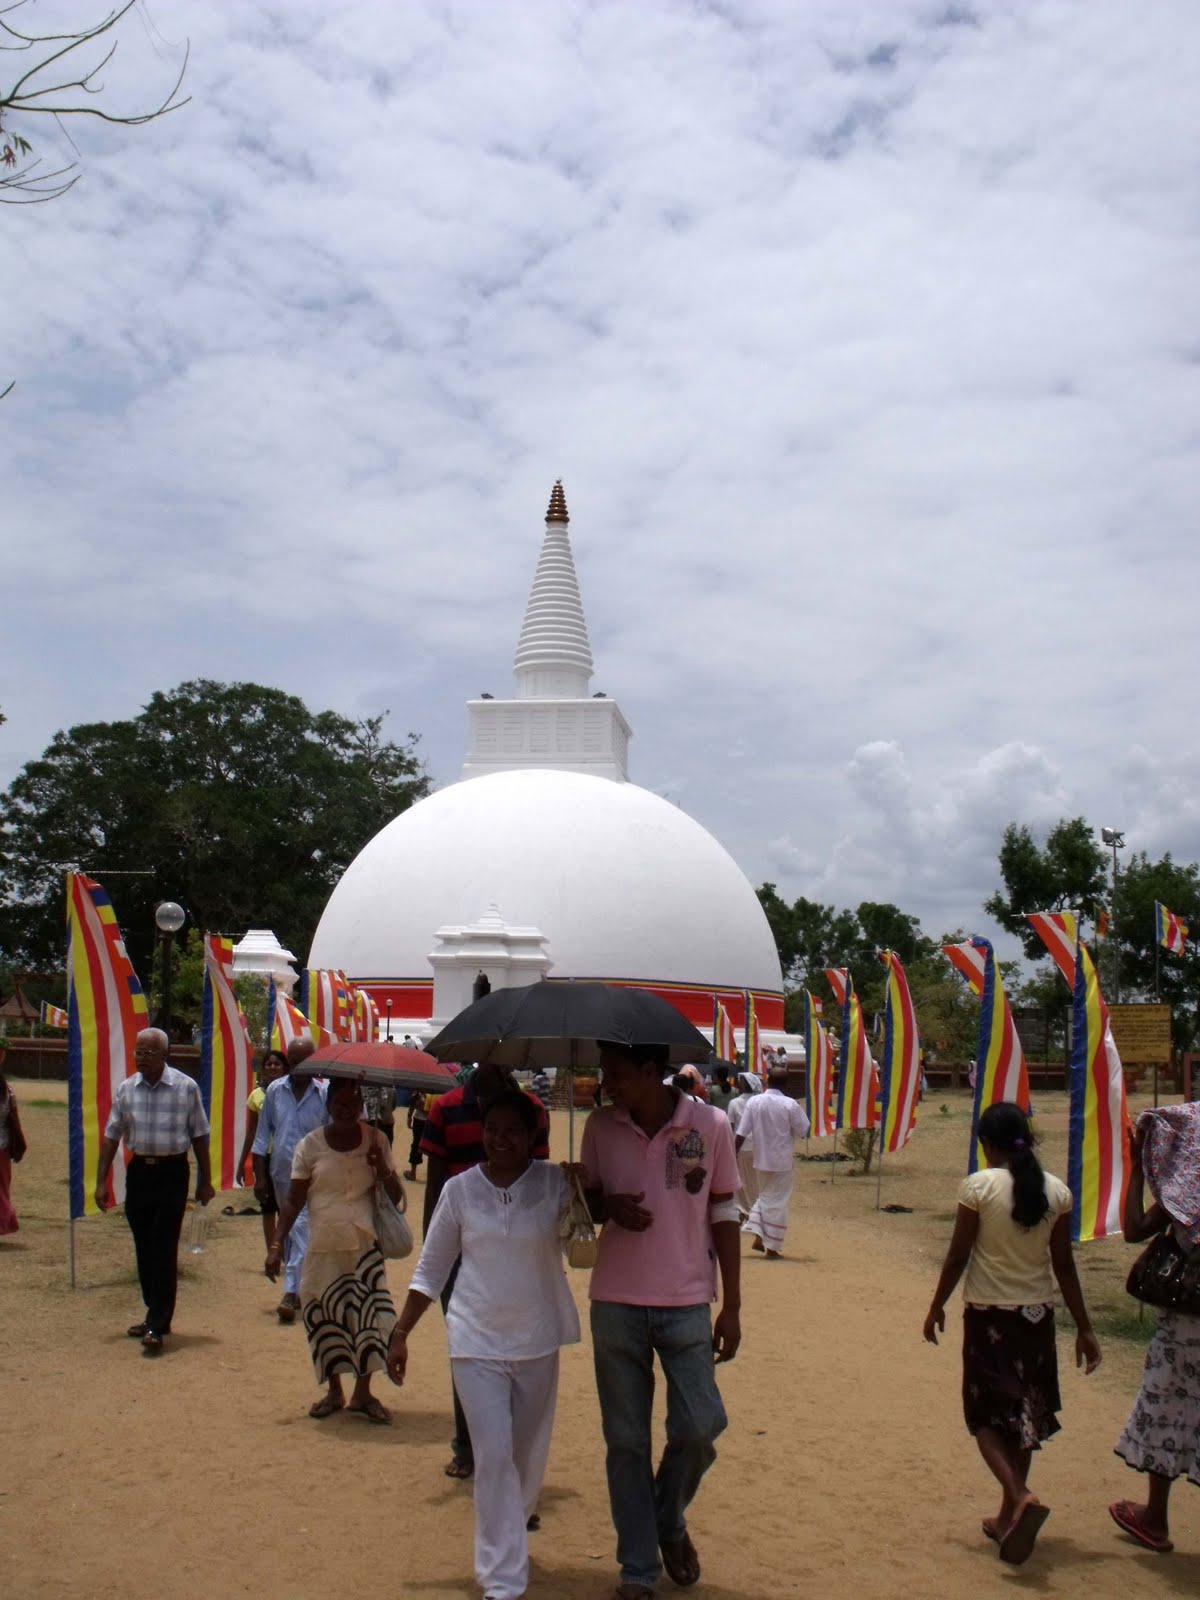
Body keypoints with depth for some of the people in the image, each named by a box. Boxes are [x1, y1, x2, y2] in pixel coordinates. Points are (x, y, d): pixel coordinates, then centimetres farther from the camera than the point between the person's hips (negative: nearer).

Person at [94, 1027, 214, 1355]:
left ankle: (157, 1327, -4)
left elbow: (199, 1135, 0)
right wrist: (101, 1181, 3)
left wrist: (205, 1180, 2)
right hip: (139, 1171, 4)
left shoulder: (186, 1087, -6)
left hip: (172, 1172, -4)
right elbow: (112, 1135, 7)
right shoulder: (126, 1089, 2)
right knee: (144, 1249, 12)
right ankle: (156, 1315, 26)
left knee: (164, 1251, -6)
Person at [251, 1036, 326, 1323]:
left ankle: (290, 1293, -14)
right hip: (280, 1173, 4)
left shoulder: (323, 1094, -7)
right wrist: (260, 1176, 2)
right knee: (287, 1232, 12)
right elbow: (263, 1135, 6)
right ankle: (300, 1290, 24)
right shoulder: (275, 1090, 2)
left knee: (301, 1229, -12)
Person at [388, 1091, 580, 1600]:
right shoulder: (460, 1189, -3)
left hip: (538, 1340, 1)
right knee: (493, 1456, -7)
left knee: (530, 1452, 15)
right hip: (477, 1342, -1)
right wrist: (400, 1334, 3)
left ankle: (515, 1521, 45)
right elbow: (431, 1269, 5)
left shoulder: (554, 1183, -5)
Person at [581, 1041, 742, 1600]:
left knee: (699, 1428, -3)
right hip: (616, 1303, 1)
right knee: (626, 1440, 6)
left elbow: (723, 1214, 0)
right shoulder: (600, 1126, -2)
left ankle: (670, 1521, 28)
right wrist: (609, 1207, -15)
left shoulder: (711, 1125, -8)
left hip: (687, 1304, -1)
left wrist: (732, 1306, -1)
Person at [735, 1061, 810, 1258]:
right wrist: (802, 1113, 8)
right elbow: (803, 1131, -8)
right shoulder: (790, 1104, -14)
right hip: (782, 1161, -3)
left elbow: (741, 1133, -5)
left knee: (764, 1196, 22)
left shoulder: (754, 1102, -5)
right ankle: (772, 1247, 8)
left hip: (761, 1159, 4)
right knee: (778, 1202, 6)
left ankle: (758, 1236, 10)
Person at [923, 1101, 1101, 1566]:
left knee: (987, 1414, 5)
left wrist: (937, 1306, 5)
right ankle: (1008, 1516, 22)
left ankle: (1020, 1497, -19)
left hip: (988, 1314, -4)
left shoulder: (979, 1186, -12)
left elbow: (958, 1255, -8)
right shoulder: (1056, 1192, -2)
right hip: (1037, 1315, 4)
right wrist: (1083, 1327, 9)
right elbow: (1064, 1265, 0)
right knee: (1023, 1414, 16)